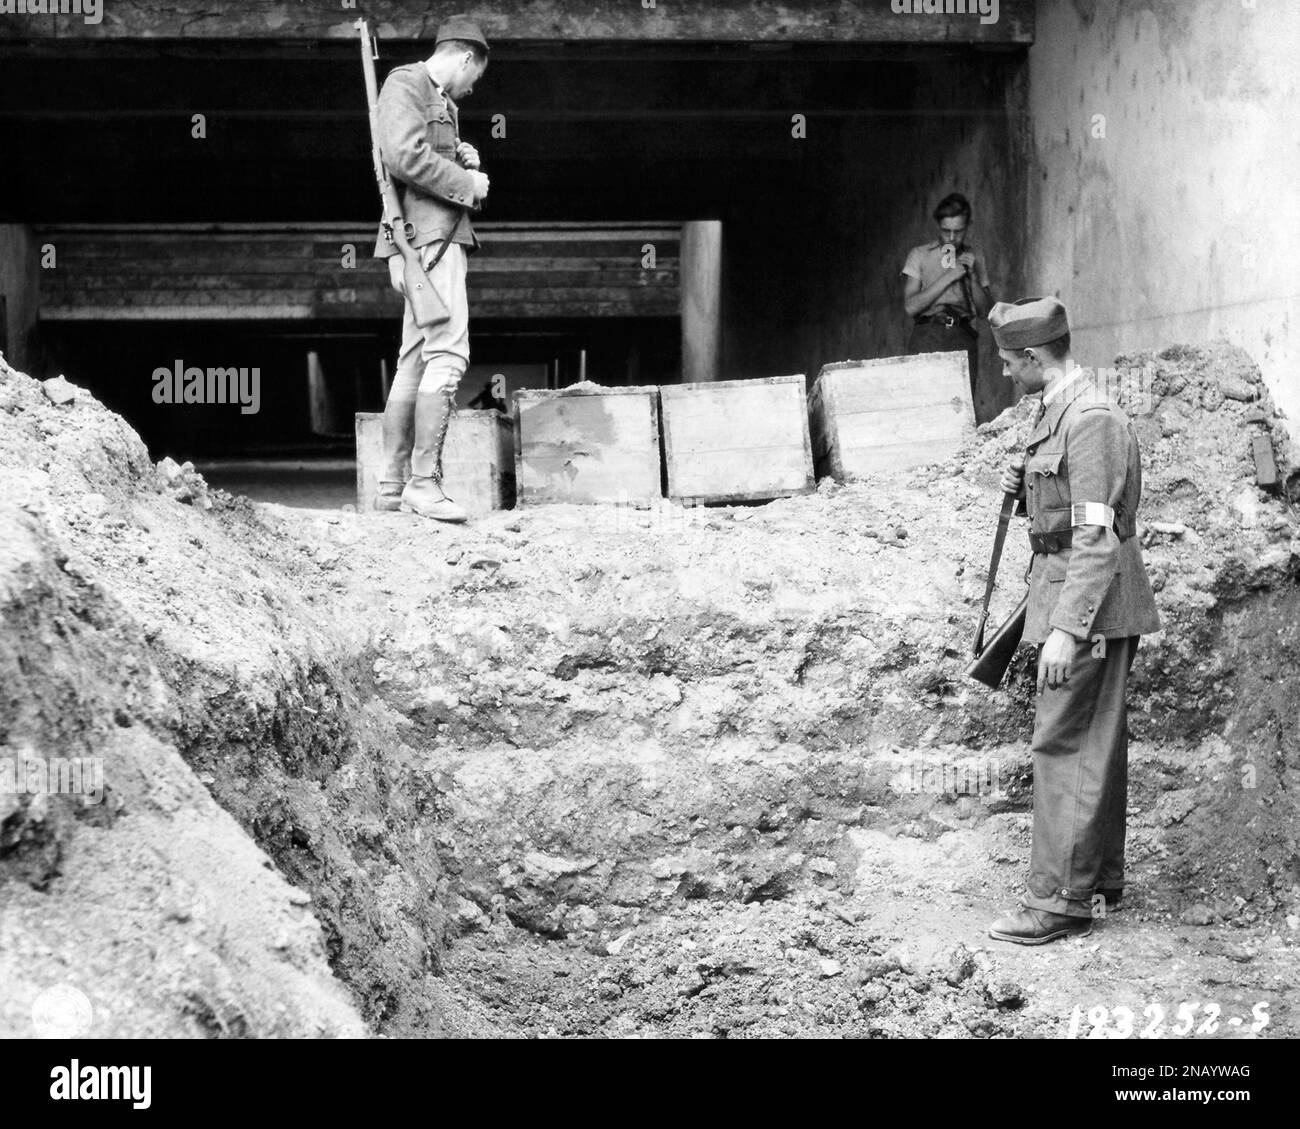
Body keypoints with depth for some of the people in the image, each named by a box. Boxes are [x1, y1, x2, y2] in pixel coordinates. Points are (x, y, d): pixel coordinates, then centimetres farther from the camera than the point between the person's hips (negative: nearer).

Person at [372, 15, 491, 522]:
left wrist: (462, 159, 10)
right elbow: (404, 157, -20)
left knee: (414, 361, 9)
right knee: (448, 352, -17)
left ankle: (391, 485, 11)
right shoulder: (404, 84, -6)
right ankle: (425, 482, -19)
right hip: (426, 234, -11)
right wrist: (467, 185, -12)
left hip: (440, 234, 11)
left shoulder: (442, 100, 24)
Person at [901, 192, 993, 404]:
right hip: (928, 336, -2)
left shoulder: (975, 259, 16)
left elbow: (985, 310, 13)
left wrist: (972, 276, -1)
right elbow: (911, 306, -3)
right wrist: (948, 278, -6)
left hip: (963, 337, 2)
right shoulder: (919, 255, 8)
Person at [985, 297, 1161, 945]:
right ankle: (1100, 881, 27)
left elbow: (1098, 535, -23)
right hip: (1082, 601, 10)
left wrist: (1066, 628, -26)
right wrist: (1027, 492, 10)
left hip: (1089, 606, -10)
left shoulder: (1091, 420, -18)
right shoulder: (1060, 412, 14)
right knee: (1096, 746, 16)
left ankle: (1061, 901, -3)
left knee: (1065, 747, -7)